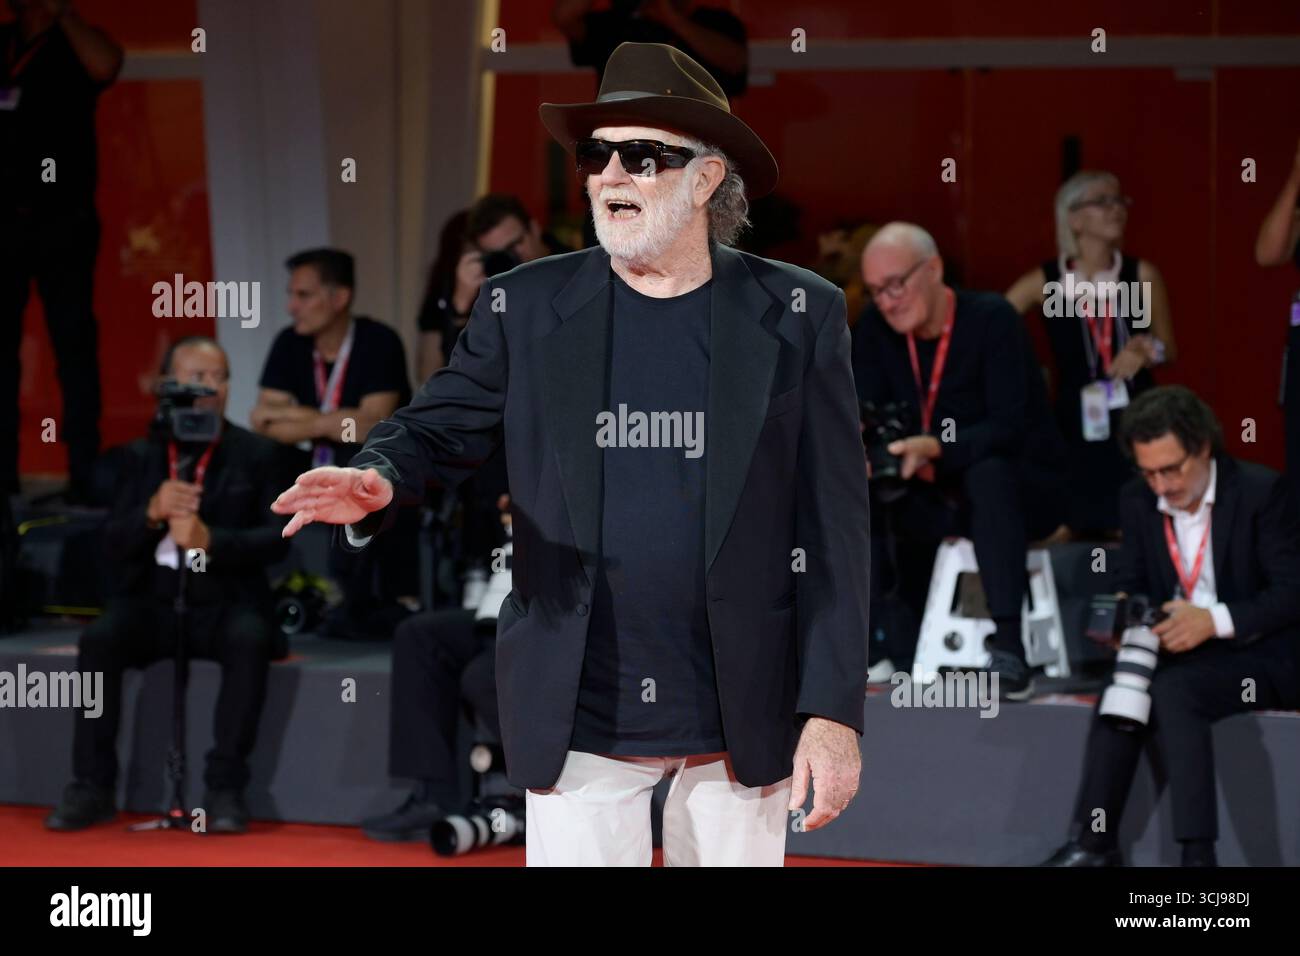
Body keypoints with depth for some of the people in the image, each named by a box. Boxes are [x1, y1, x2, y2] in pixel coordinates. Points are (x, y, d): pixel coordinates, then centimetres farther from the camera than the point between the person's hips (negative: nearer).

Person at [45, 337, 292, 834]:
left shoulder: (258, 454, 4)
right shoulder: (138, 457, 10)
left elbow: (277, 538, -6)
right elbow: (113, 546, 2)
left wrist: (210, 540, -23)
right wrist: (152, 513, -19)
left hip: (226, 602, -2)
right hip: (152, 600, 2)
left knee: (249, 641, -35)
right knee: (98, 640, -28)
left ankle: (225, 788, -27)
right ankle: (92, 787, -20)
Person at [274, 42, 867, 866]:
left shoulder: (797, 317, -2)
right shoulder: (527, 306, 2)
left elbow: (832, 531, -3)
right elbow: (442, 427, 6)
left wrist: (835, 709, -7)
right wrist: (378, 480, -19)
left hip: (744, 721, 0)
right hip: (580, 722, 1)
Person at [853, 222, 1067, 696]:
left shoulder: (992, 319, -17)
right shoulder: (874, 331, -1)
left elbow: (1008, 426, -26)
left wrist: (934, 449, -42)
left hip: (1017, 491, -5)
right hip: (936, 500, 5)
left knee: (988, 472, -37)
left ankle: (1008, 646, -42)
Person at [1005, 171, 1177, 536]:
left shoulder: (1142, 274, 3)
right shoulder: (1045, 282, -1)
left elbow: (1169, 350, 13)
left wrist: (1149, 350, -9)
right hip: (1076, 426, 0)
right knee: (1072, 533, -4)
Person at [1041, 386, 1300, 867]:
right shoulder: (1138, 500, 4)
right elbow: (1133, 584, 13)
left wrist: (1215, 621, -31)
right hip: (1182, 649, 6)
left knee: (1173, 689, -33)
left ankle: (1197, 852, -34)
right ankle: (1093, 843, -19)